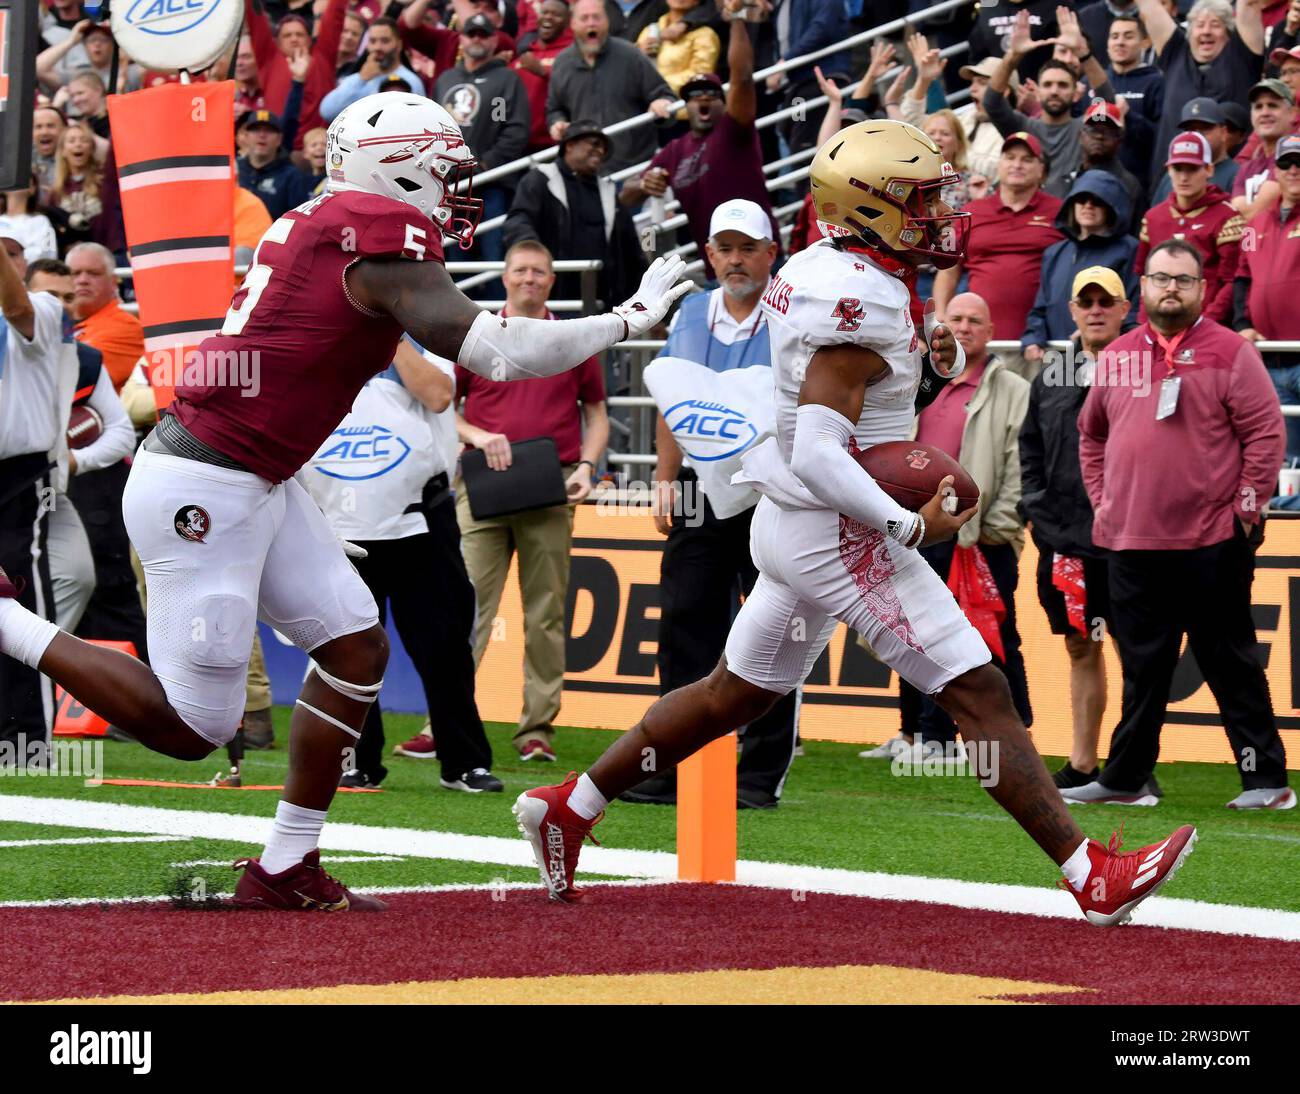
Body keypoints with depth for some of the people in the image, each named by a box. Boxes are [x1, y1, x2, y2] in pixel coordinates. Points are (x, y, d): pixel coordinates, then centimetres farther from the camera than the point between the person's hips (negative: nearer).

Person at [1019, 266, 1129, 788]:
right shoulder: (1051, 378, 13)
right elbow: (1030, 449, 19)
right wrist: (1035, 510, 8)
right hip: (1063, 539, 5)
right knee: (1081, 649, 12)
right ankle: (1081, 765, 19)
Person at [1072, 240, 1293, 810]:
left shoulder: (1229, 353, -3)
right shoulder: (1117, 357, 12)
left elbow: (1266, 433, -6)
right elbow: (1091, 433, 23)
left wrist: (1246, 508, -9)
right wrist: (1101, 500, 15)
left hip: (1211, 545, -5)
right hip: (1132, 543, 5)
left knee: (1231, 665, -1)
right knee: (1142, 667, 11)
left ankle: (1266, 779, 2)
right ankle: (1127, 779, 18)